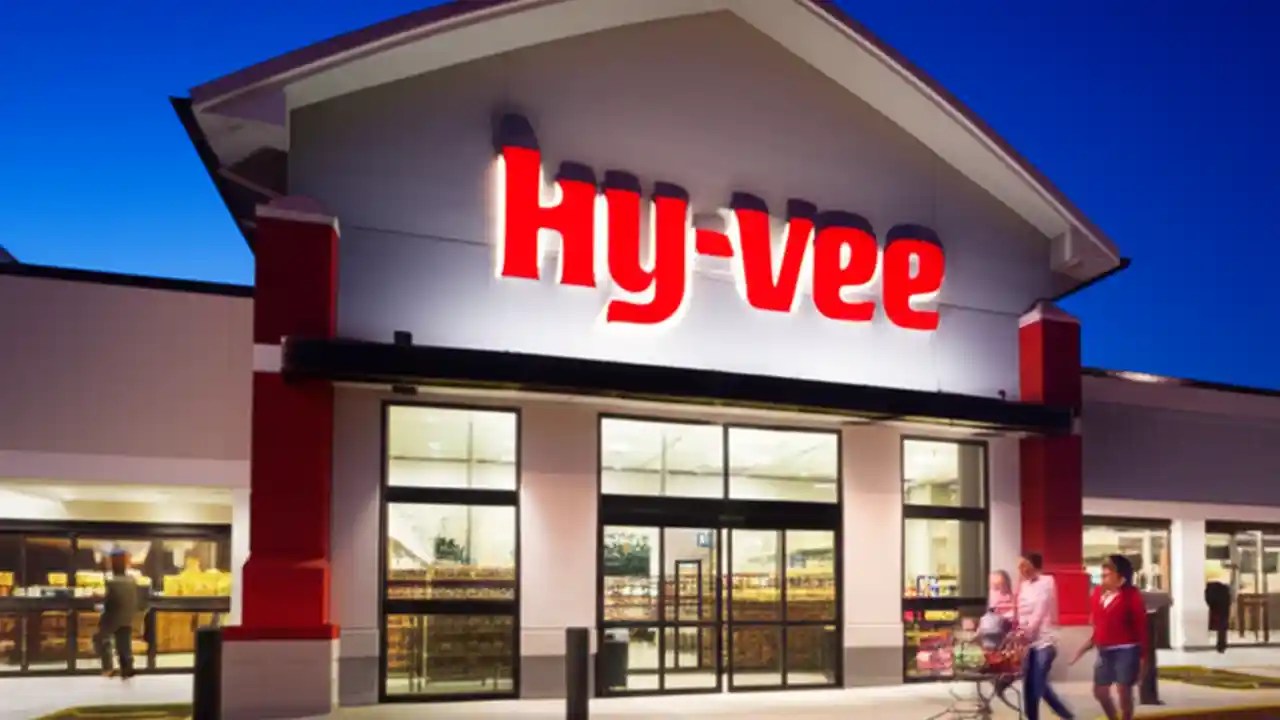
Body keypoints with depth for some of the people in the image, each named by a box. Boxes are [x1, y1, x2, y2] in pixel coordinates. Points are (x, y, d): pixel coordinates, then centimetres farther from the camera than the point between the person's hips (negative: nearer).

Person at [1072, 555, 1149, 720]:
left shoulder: (1131, 595, -9)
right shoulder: (1097, 593, 9)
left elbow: (1141, 628, -8)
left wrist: (1143, 657, -11)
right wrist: (1087, 646, 13)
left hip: (1126, 650, -7)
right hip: (1104, 651, 7)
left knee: (1124, 690, -4)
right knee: (1100, 691, 13)